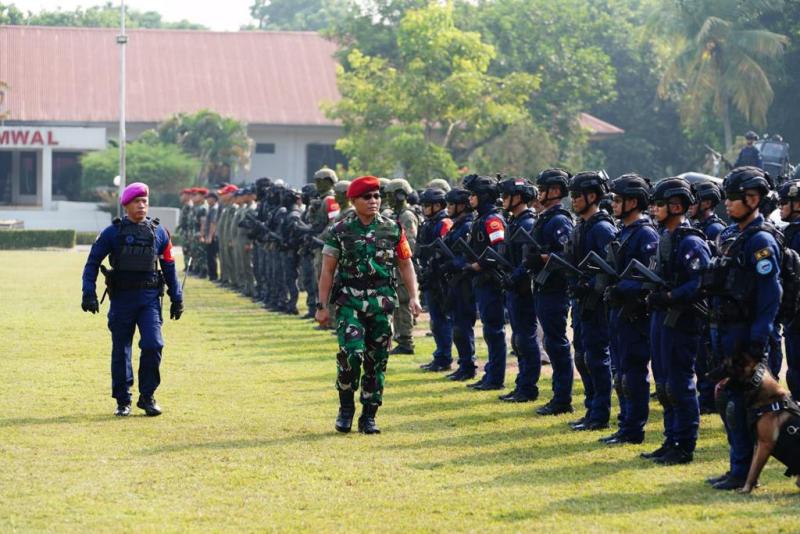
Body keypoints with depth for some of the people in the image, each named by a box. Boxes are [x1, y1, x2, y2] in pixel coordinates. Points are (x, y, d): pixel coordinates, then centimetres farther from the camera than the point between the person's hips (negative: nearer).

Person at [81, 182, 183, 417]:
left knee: (153, 345, -13)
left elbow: (169, 266, 14)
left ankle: (147, 397, 0)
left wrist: (177, 298, 13)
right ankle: (123, 401, 16)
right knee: (121, 351, 5)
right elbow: (92, 263, 2)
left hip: (149, 298, 1)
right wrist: (89, 293, -9)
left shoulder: (158, 232, 8)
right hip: (122, 298, -1)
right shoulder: (113, 232, 1)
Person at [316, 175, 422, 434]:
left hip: (382, 303, 2)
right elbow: (328, 270, 2)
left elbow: (405, 265, 11)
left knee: (377, 361, 3)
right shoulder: (340, 231, 1)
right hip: (349, 302, -2)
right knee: (351, 352, -18)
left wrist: (413, 297, 0)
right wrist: (322, 305, -3)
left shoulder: (392, 229, 6)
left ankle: (369, 417, 13)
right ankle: (346, 408, 2)